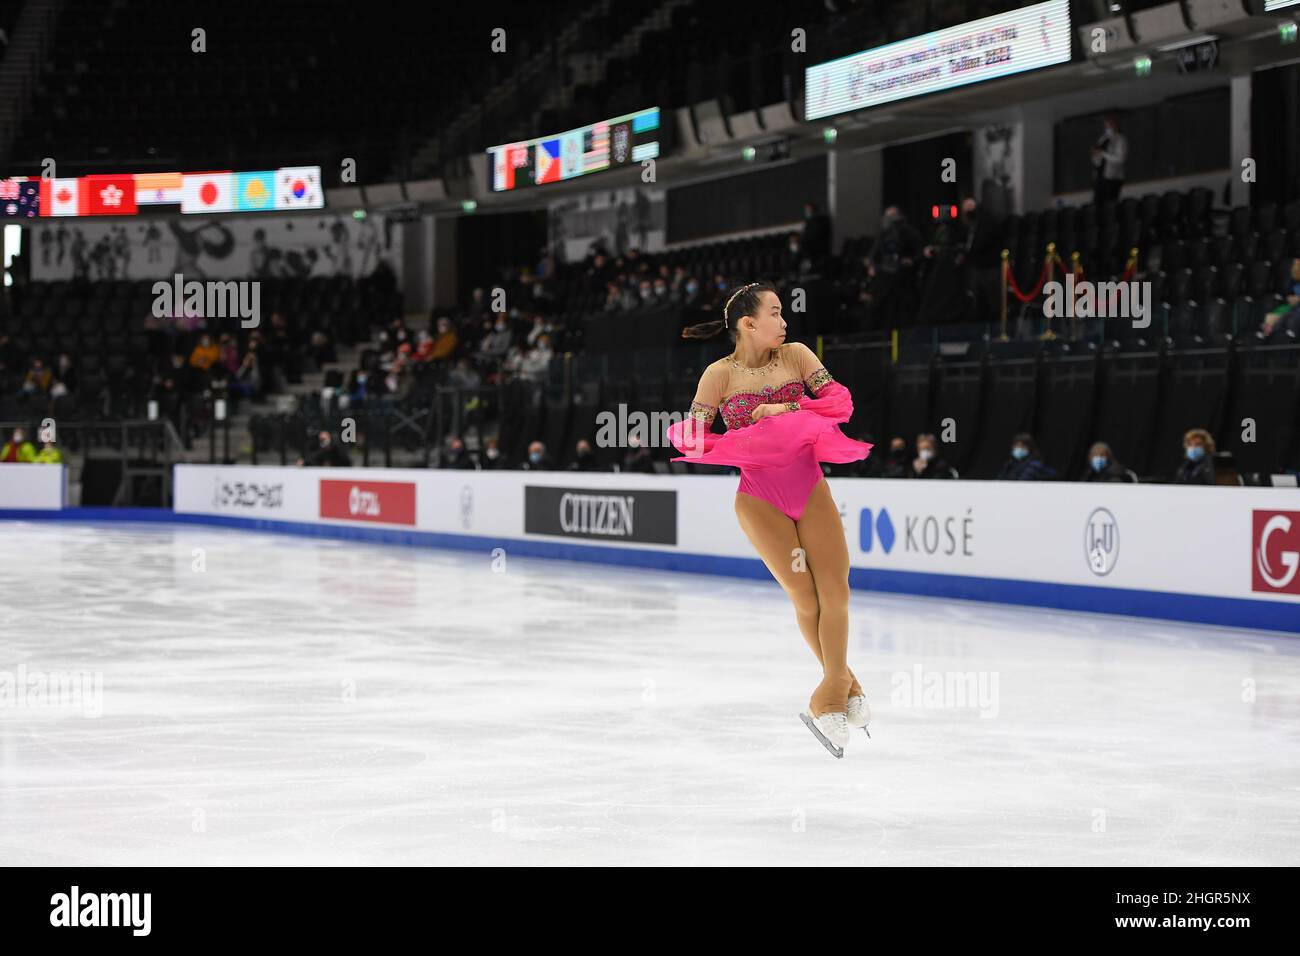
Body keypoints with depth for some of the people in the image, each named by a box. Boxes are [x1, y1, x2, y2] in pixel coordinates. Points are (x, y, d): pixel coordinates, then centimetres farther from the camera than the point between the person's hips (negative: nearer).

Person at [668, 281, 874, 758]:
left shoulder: (796, 355, 1)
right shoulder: (720, 374, -6)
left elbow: (840, 400, -7)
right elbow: (693, 436, -9)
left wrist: (787, 409, -17)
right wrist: (742, 443, -19)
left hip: (809, 484, 3)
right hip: (759, 496, -3)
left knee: (835, 586, -6)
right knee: (805, 597, -2)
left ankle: (830, 691, 2)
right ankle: (844, 682, 13)